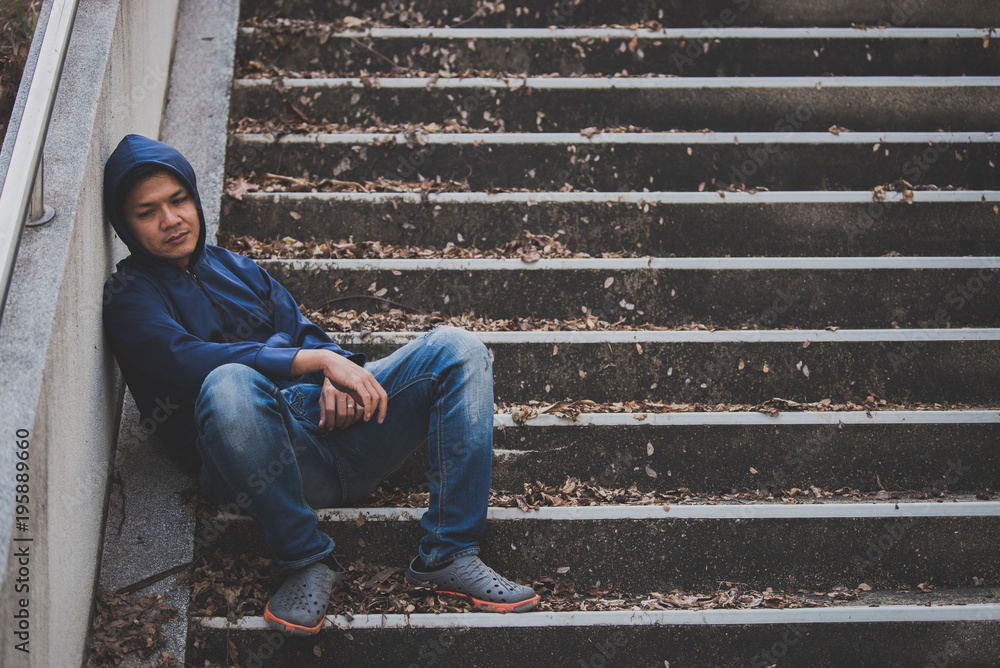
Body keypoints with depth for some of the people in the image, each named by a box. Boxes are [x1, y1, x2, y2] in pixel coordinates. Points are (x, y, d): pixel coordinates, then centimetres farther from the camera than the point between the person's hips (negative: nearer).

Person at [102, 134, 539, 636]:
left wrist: (336, 375, -5)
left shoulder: (233, 267, 25)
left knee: (455, 349, -11)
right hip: (266, 453, -6)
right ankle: (307, 561, -22)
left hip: (329, 426, 6)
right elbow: (189, 360, -14)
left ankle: (449, 554, -18)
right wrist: (318, 360, -19)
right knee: (229, 386, -40)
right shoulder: (130, 297, 4)